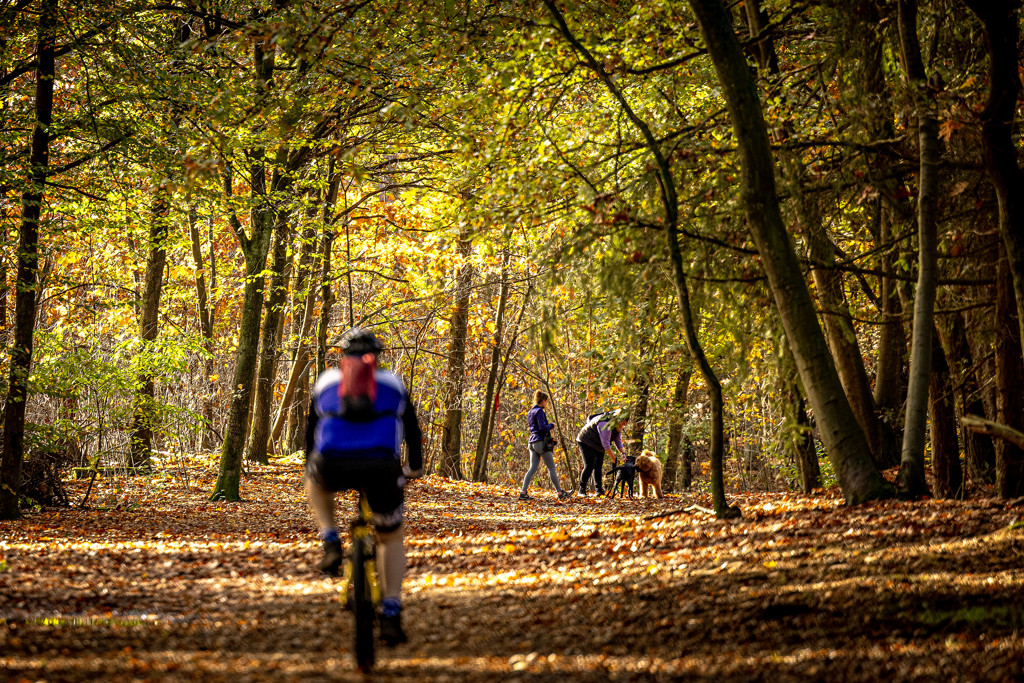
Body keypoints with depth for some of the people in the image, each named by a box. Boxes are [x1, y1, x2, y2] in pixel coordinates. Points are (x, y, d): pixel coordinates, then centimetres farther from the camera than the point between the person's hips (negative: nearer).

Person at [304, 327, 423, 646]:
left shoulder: (327, 382, 25)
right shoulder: (392, 384, 24)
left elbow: (311, 430, 34)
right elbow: (412, 429, 34)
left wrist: (309, 466, 51)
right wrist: (415, 467, 51)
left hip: (333, 466, 0)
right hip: (381, 468, 0)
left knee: (315, 483, 38)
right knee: (391, 537, 23)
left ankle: (331, 543, 17)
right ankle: (391, 615, 11)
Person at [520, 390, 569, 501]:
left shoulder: (530, 412, 16)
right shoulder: (539, 411, -13)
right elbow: (543, 427, -20)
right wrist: (551, 426, -2)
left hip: (533, 442, 8)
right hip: (541, 442, -8)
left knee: (532, 469, 5)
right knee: (552, 468, 0)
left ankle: (523, 493, -5)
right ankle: (559, 492, 6)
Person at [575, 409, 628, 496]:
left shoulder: (618, 426, -4)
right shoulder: (605, 424, -34)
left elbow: (618, 441, 3)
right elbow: (605, 443, -33)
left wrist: (623, 453, -13)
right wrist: (614, 458, -28)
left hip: (598, 446, 9)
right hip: (586, 443, -9)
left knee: (599, 466, 2)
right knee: (589, 466, -16)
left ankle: (599, 489, 3)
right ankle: (582, 490, -12)